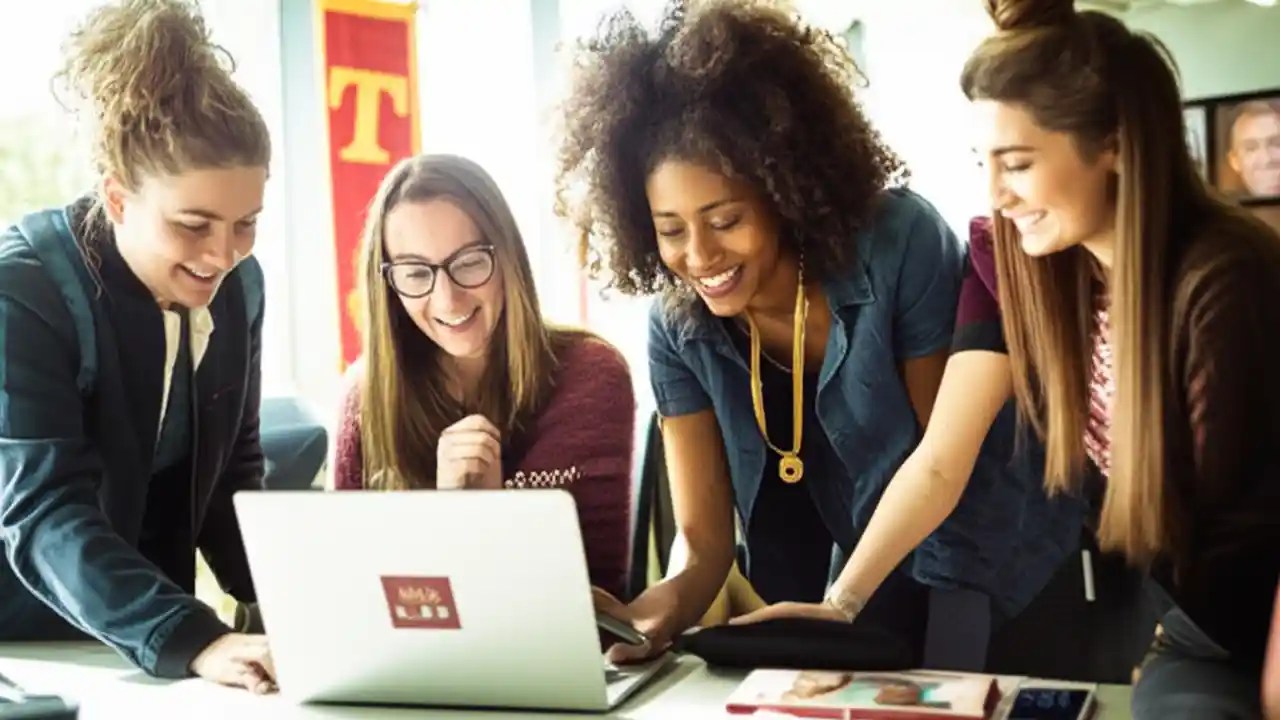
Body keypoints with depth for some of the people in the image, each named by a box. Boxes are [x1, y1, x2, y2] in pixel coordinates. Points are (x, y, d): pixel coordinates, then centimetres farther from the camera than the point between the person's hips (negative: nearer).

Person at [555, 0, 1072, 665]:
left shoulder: (900, 246, -27)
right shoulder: (678, 326, -15)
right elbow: (702, 537, -13)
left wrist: (847, 602, -20)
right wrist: (654, 615, -35)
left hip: (992, 576, -3)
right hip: (846, 580, 4)